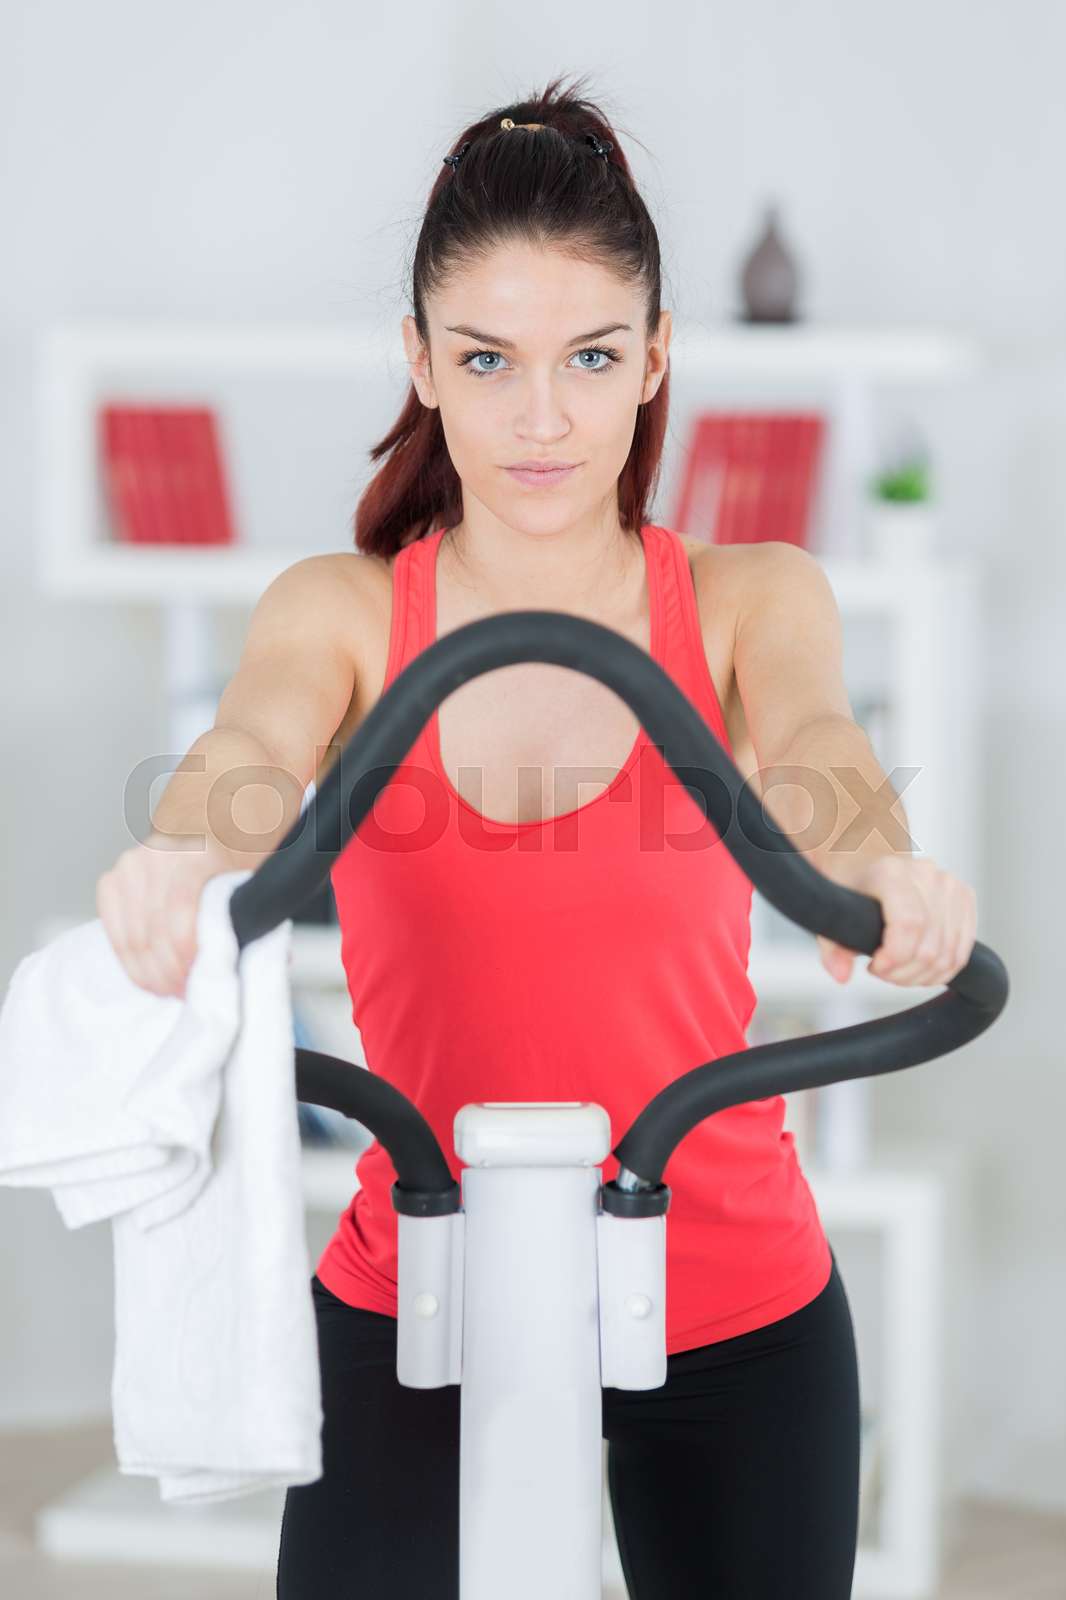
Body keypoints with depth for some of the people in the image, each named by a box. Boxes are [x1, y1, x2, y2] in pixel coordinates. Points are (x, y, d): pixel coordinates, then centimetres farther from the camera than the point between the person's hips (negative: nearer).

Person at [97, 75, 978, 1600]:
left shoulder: (749, 602, -2)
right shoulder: (343, 614, -2)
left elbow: (811, 754, -23)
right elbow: (254, 757, -23)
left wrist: (879, 872, -48)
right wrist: (185, 859, -48)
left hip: (738, 1310, 0)